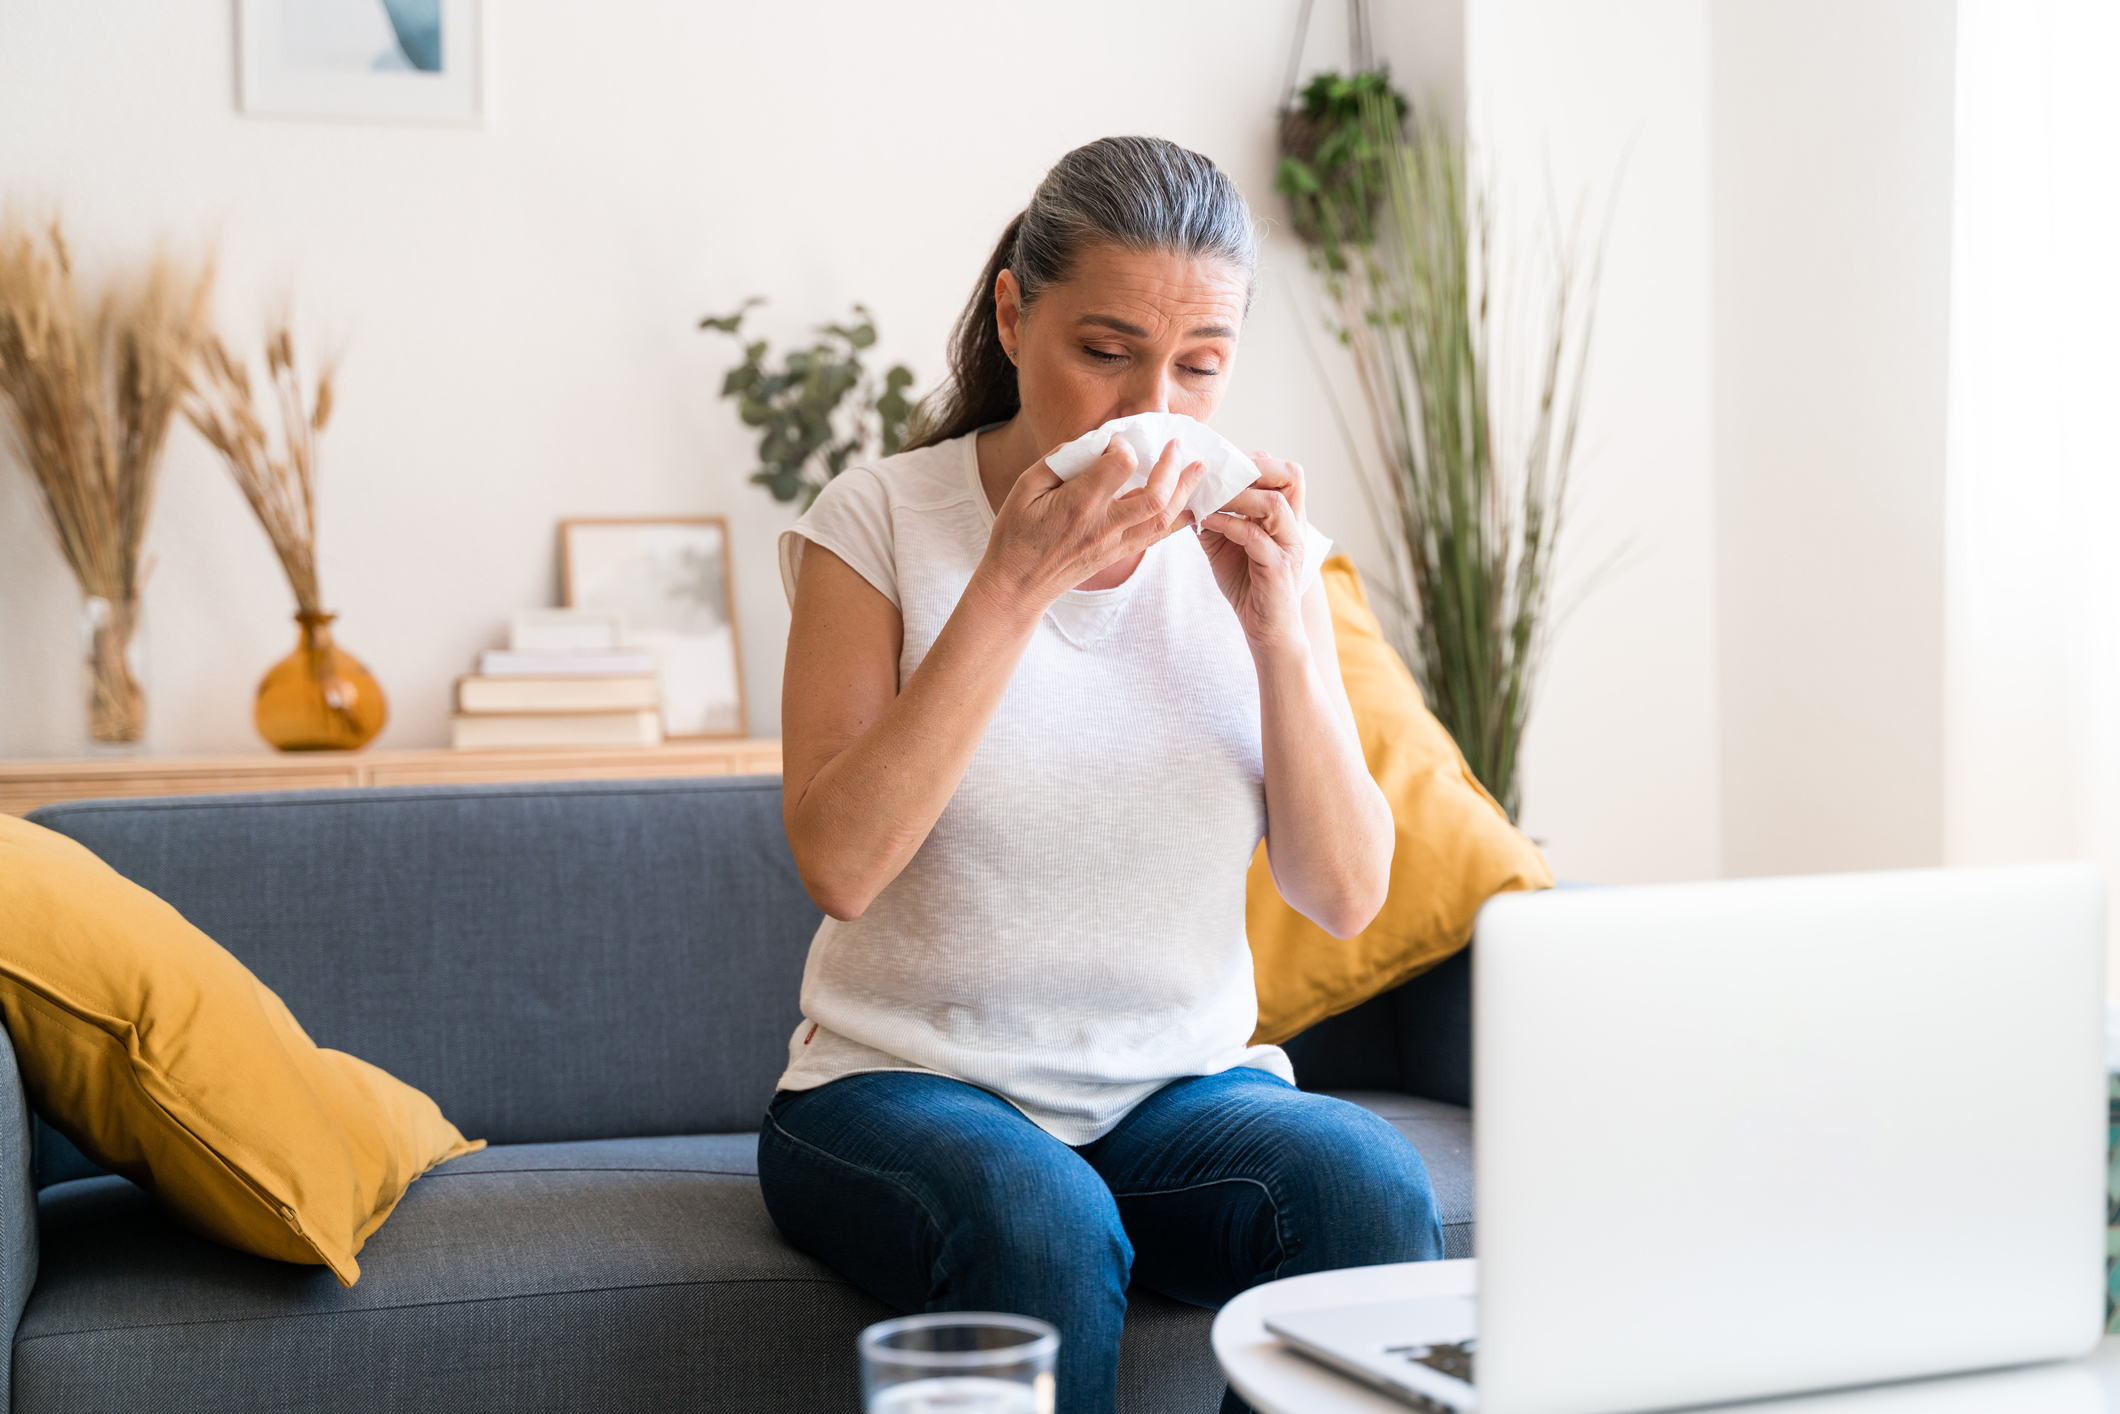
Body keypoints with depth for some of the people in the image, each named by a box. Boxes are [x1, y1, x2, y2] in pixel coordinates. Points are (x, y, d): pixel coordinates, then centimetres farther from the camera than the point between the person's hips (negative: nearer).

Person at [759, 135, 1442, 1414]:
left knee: (1369, 1186, -28)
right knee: (1040, 1225, -35)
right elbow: (840, 862, -17)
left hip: (1187, 1086, 3)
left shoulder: (1249, 543, 4)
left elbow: (1348, 898, -1)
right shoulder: (881, 519, -4)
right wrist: (1014, 586, -21)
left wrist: (1284, 629, -14)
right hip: (906, 1082, -2)